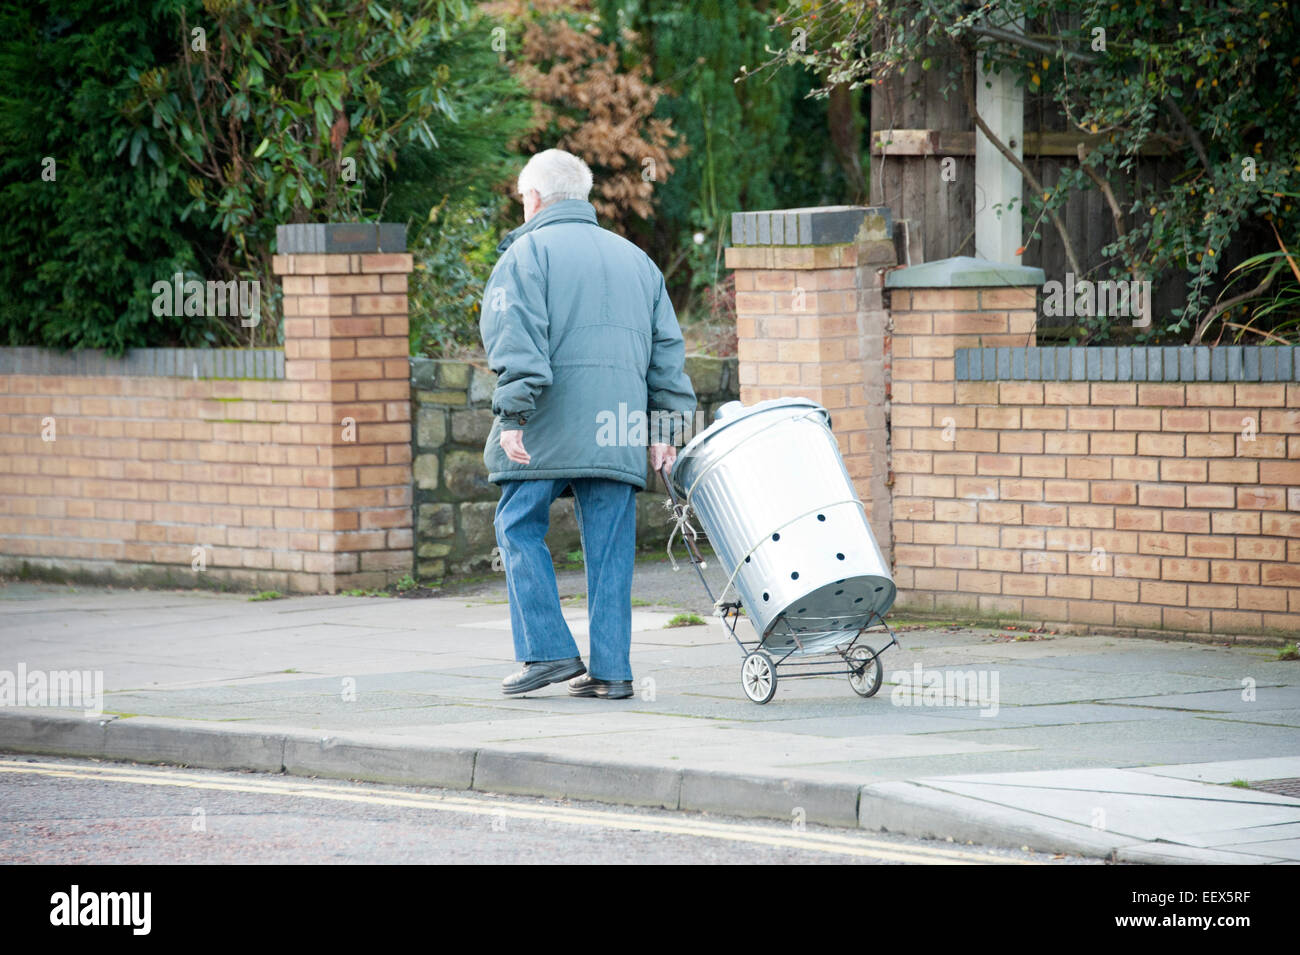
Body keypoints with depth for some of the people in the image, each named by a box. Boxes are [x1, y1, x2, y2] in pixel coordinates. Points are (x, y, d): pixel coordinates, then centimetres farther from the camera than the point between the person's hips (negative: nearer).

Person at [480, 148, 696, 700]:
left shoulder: (528, 252, 2)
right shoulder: (635, 259, 21)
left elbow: (517, 339, -11)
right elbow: (667, 349, 18)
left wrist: (513, 415, -15)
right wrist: (666, 426, 17)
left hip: (547, 427, -5)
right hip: (618, 428, 5)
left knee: (520, 530, 4)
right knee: (610, 547, 4)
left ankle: (548, 651, -5)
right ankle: (611, 670, 1)